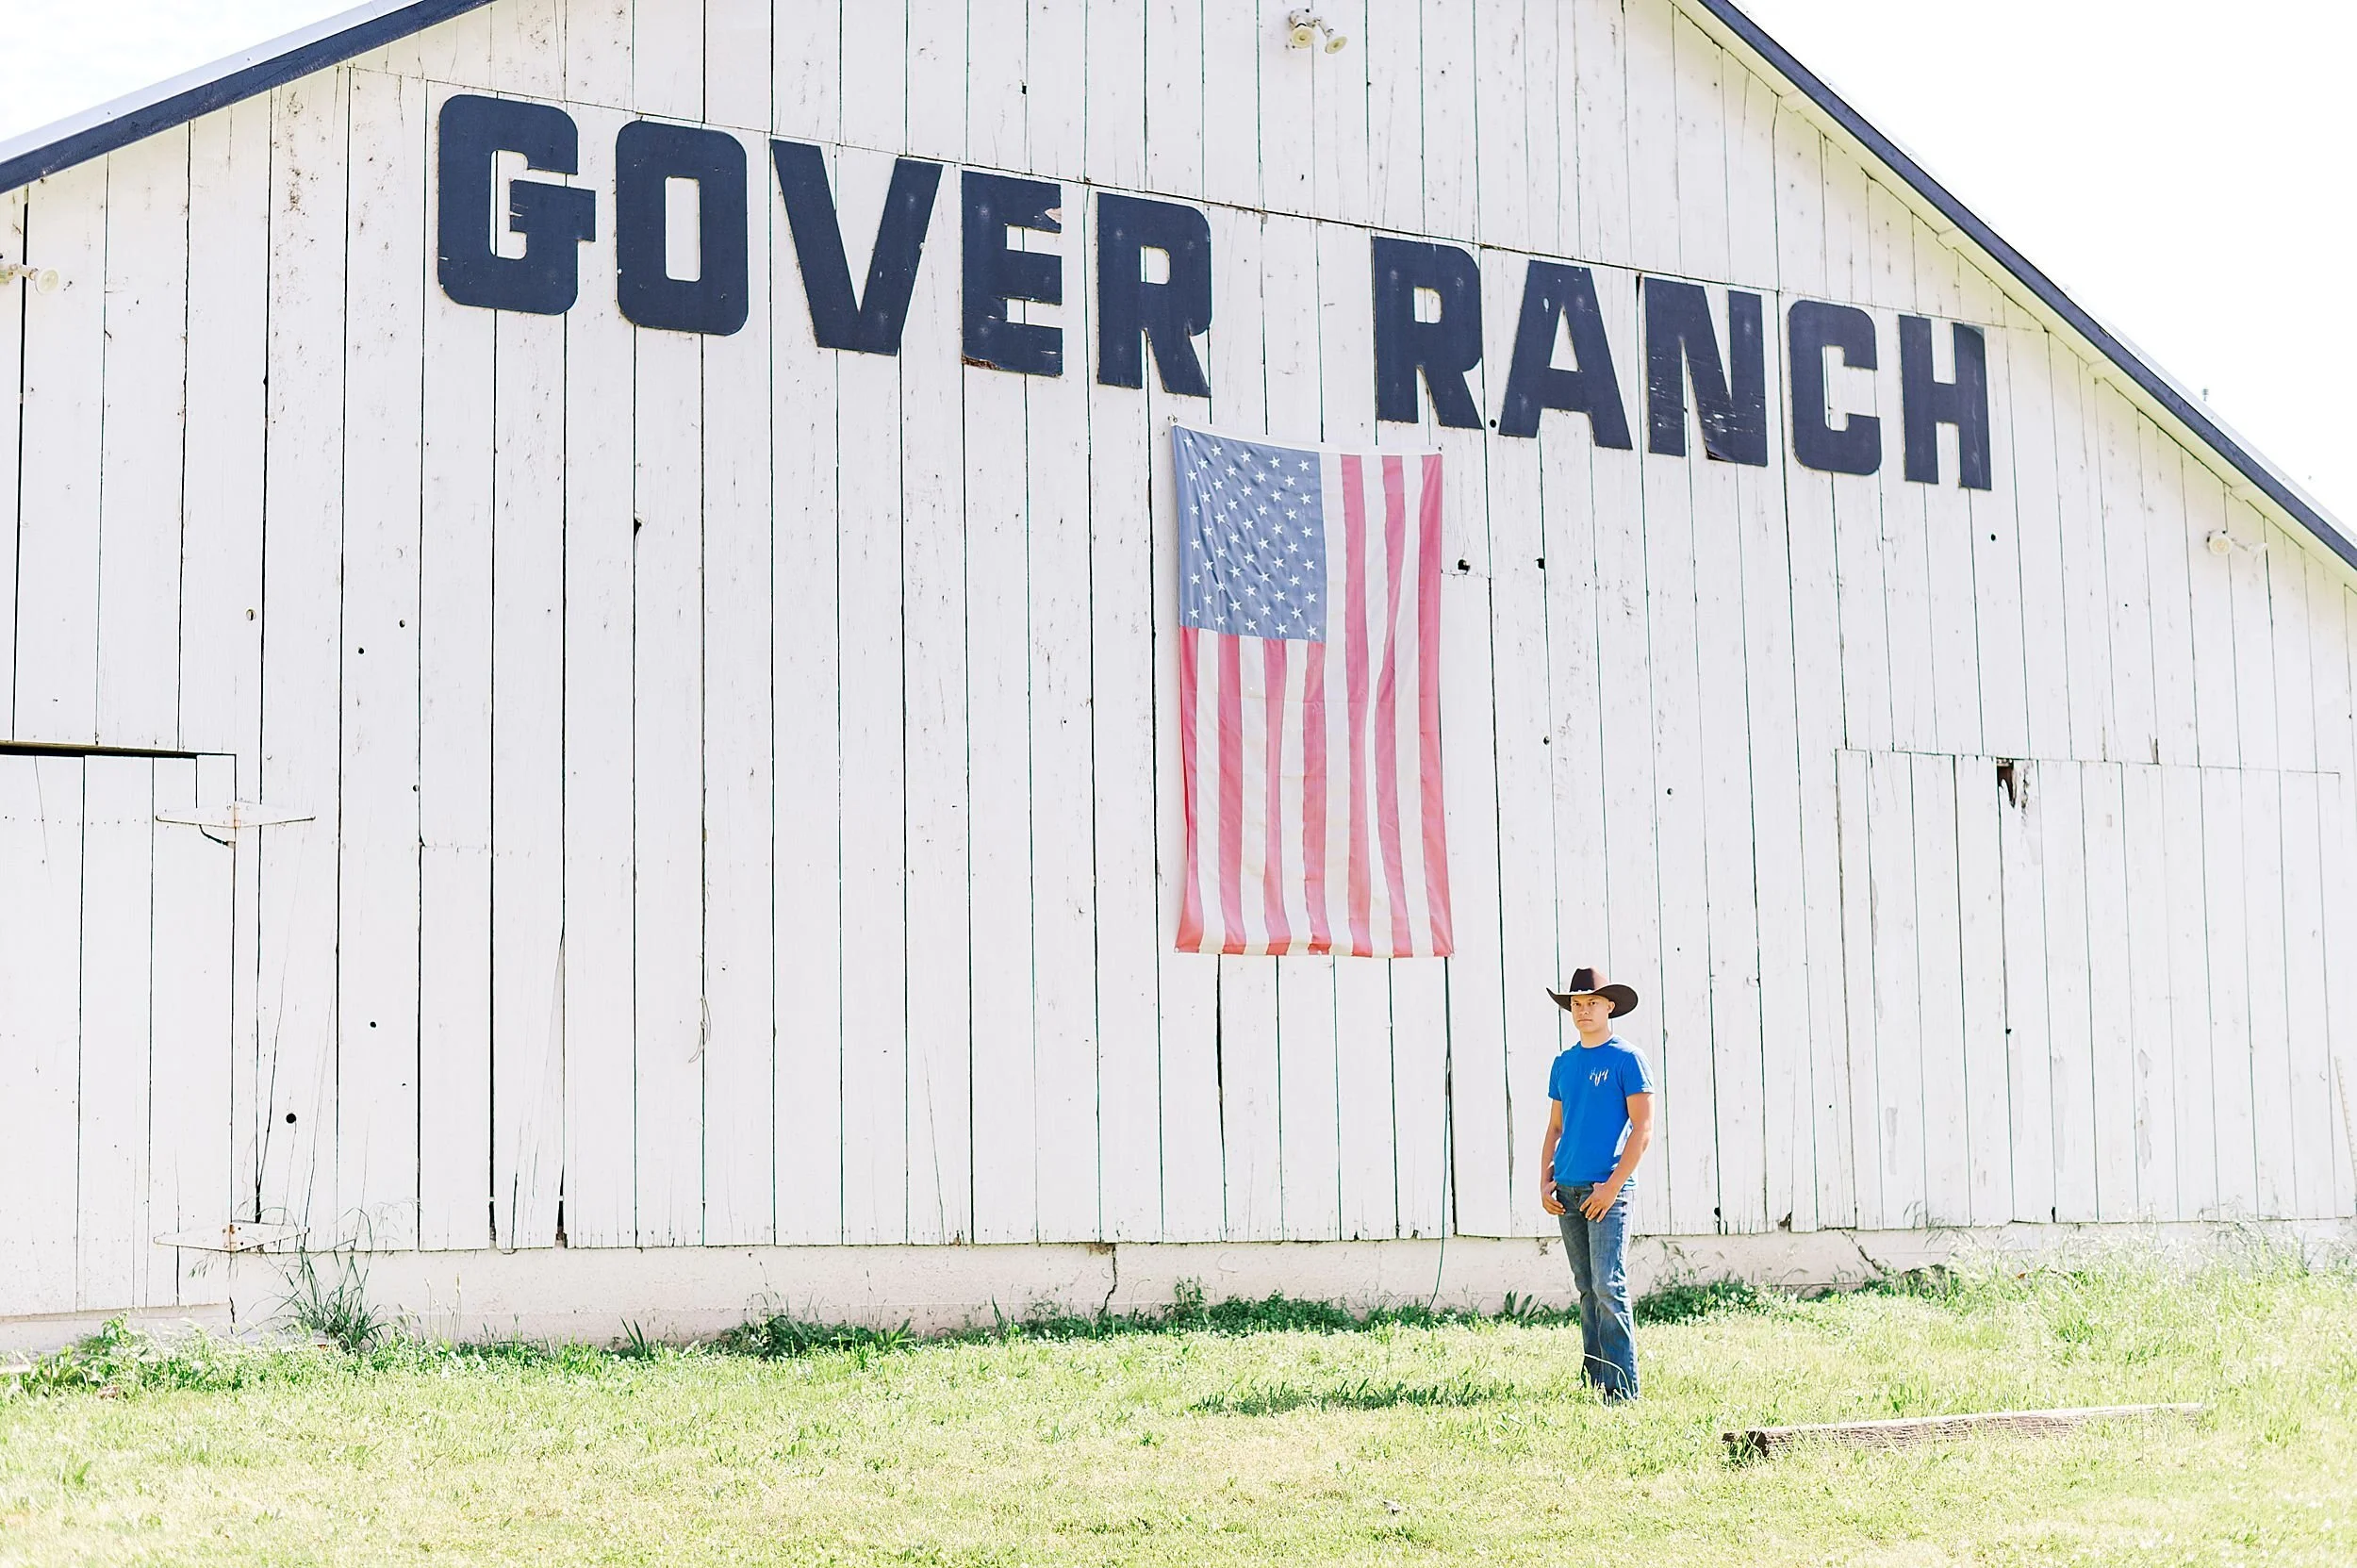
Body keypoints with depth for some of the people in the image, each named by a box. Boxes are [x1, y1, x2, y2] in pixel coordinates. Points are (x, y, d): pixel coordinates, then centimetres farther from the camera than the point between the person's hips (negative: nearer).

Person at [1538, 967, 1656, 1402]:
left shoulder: (1626, 1059, -3)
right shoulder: (1564, 1063, 15)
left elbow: (1643, 1128, -7)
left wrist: (1613, 1185, -14)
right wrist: (1545, 1182, 8)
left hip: (1607, 1189, -6)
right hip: (1568, 1191, 6)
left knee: (1608, 1286, -10)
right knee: (1587, 1289, 9)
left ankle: (1622, 1387, -9)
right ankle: (1594, 1380, 13)